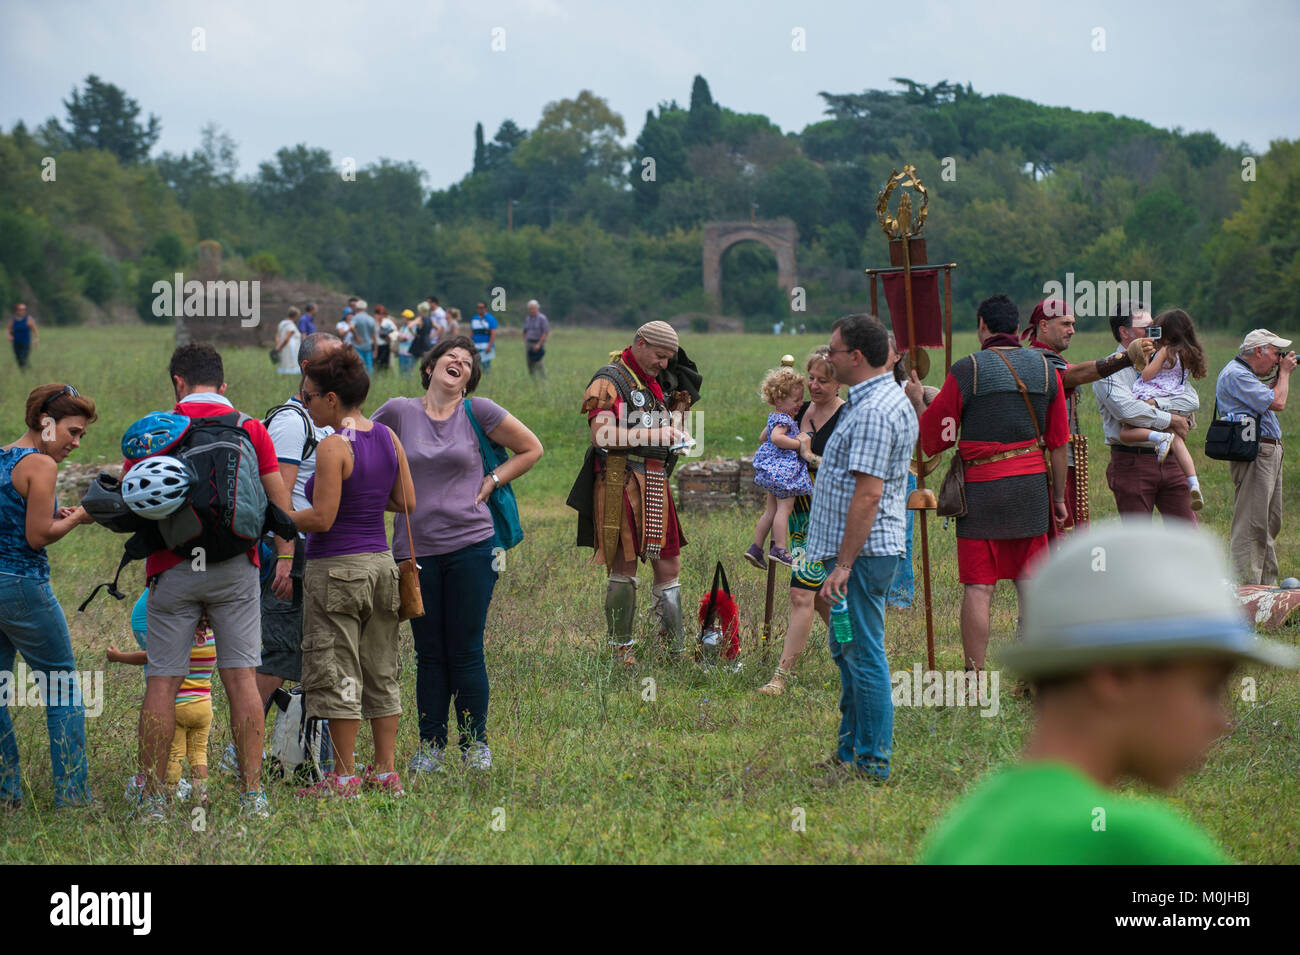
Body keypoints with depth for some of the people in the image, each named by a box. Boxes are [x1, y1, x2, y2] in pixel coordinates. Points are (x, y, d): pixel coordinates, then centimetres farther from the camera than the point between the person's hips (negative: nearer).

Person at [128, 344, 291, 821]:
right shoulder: (250, 428, 4)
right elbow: (280, 504, 3)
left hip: (174, 568, -1)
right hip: (235, 567, 1)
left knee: (163, 682, 3)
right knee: (241, 678, 1)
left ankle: (153, 798, 3)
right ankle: (252, 795, -1)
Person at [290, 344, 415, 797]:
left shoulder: (334, 447, -17)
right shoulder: (387, 437, 4)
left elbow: (321, 519, -18)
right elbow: (406, 501, 9)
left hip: (336, 569, -7)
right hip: (381, 562, 7)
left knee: (336, 674, 0)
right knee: (380, 671, 13)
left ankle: (344, 776, 3)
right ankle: (386, 771, 17)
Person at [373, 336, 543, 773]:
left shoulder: (478, 412, 2)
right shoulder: (398, 412, 3)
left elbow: (531, 448, 10)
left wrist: (491, 482, 1)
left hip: (470, 545, -1)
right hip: (415, 550, 1)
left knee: (466, 652, 0)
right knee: (429, 654, 7)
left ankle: (475, 744, 10)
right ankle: (430, 746, 14)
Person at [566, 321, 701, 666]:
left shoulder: (658, 384, 18)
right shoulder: (609, 381, -7)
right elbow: (601, 436, -19)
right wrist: (654, 434, -22)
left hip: (656, 485, 7)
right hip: (621, 482, -7)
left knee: (668, 565, 5)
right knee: (623, 567, -2)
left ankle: (676, 647, 11)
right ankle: (621, 649, 6)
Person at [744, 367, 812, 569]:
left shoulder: (774, 418, 17)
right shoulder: (783, 420, -15)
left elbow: (764, 436, 31)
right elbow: (776, 437, -31)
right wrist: (798, 443, -23)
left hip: (773, 469, 11)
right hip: (784, 469, -11)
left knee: (771, 510, 13)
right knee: (785, 507, -11)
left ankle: (756, 548, 14)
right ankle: (780, 549, -14)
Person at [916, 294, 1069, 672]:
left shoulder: (967, 370, -6)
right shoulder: (1045, 368, 6)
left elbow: (934, 438, -1)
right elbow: (1058, 442, 9)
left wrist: (917, 400, 16)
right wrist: (1058, 497, 17)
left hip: (981, 487, -3)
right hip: (1032, 485, 3)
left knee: (978, 588, -1)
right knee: (1031, 585, 10)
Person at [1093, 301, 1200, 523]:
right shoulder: (1109, 370, -4)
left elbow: (1192, 400, 1)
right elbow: (1127, 410, -21)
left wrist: (1155, 404, -14)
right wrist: (1171, 420, -13)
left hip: (1169, 460, 5)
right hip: (1132, 463, -5)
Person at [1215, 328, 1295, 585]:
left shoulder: (1245, 374, 20)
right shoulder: (1236, 375, -14)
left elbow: (1271, 400, 27)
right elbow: (1277, 403, -18)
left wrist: (1281, 375, 19)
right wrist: (1284, 373, -3)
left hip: (1270, 452, 11)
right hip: (1253, 455, -11)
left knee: (1270, 523, 14)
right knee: (1251, 525, -10)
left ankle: (1267, 582, 21)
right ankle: (1247, 585, -9)